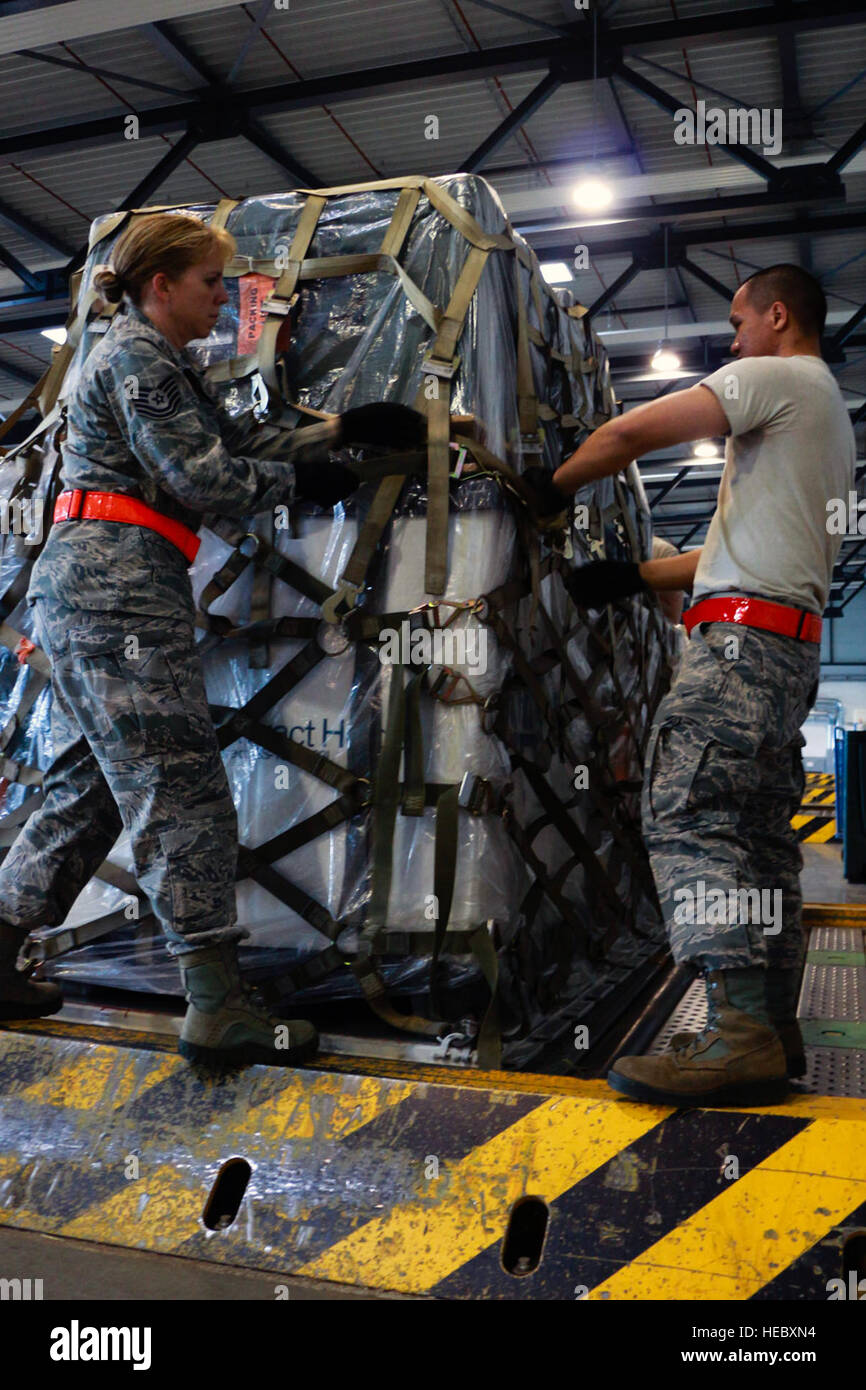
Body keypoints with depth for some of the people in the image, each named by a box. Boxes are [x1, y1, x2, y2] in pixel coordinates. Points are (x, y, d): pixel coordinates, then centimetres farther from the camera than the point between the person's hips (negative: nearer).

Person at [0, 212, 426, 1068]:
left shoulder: (157, 363, 26)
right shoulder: (136, 357, -5)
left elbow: (242, 442, 22)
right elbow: (203, 479, -12)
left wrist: (342, 427, 19)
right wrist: (301, 480, 2)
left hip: (85, 584, 10)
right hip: (117, 585, -10)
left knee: (89, 787, 12)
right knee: (180, 787, -12)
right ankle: (217, 1006, -10)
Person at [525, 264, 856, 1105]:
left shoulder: (775, 377, 1)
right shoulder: (831, 414, 31)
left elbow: (627, 436, -6)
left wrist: (552, 490, 11)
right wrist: (633, 576, 23)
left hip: (742, 633, -10)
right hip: (790, 646, 10)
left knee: (687, 816, -19)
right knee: (762, 839, 8)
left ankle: (740, 1035, -24)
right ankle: (772, 1031, 11)